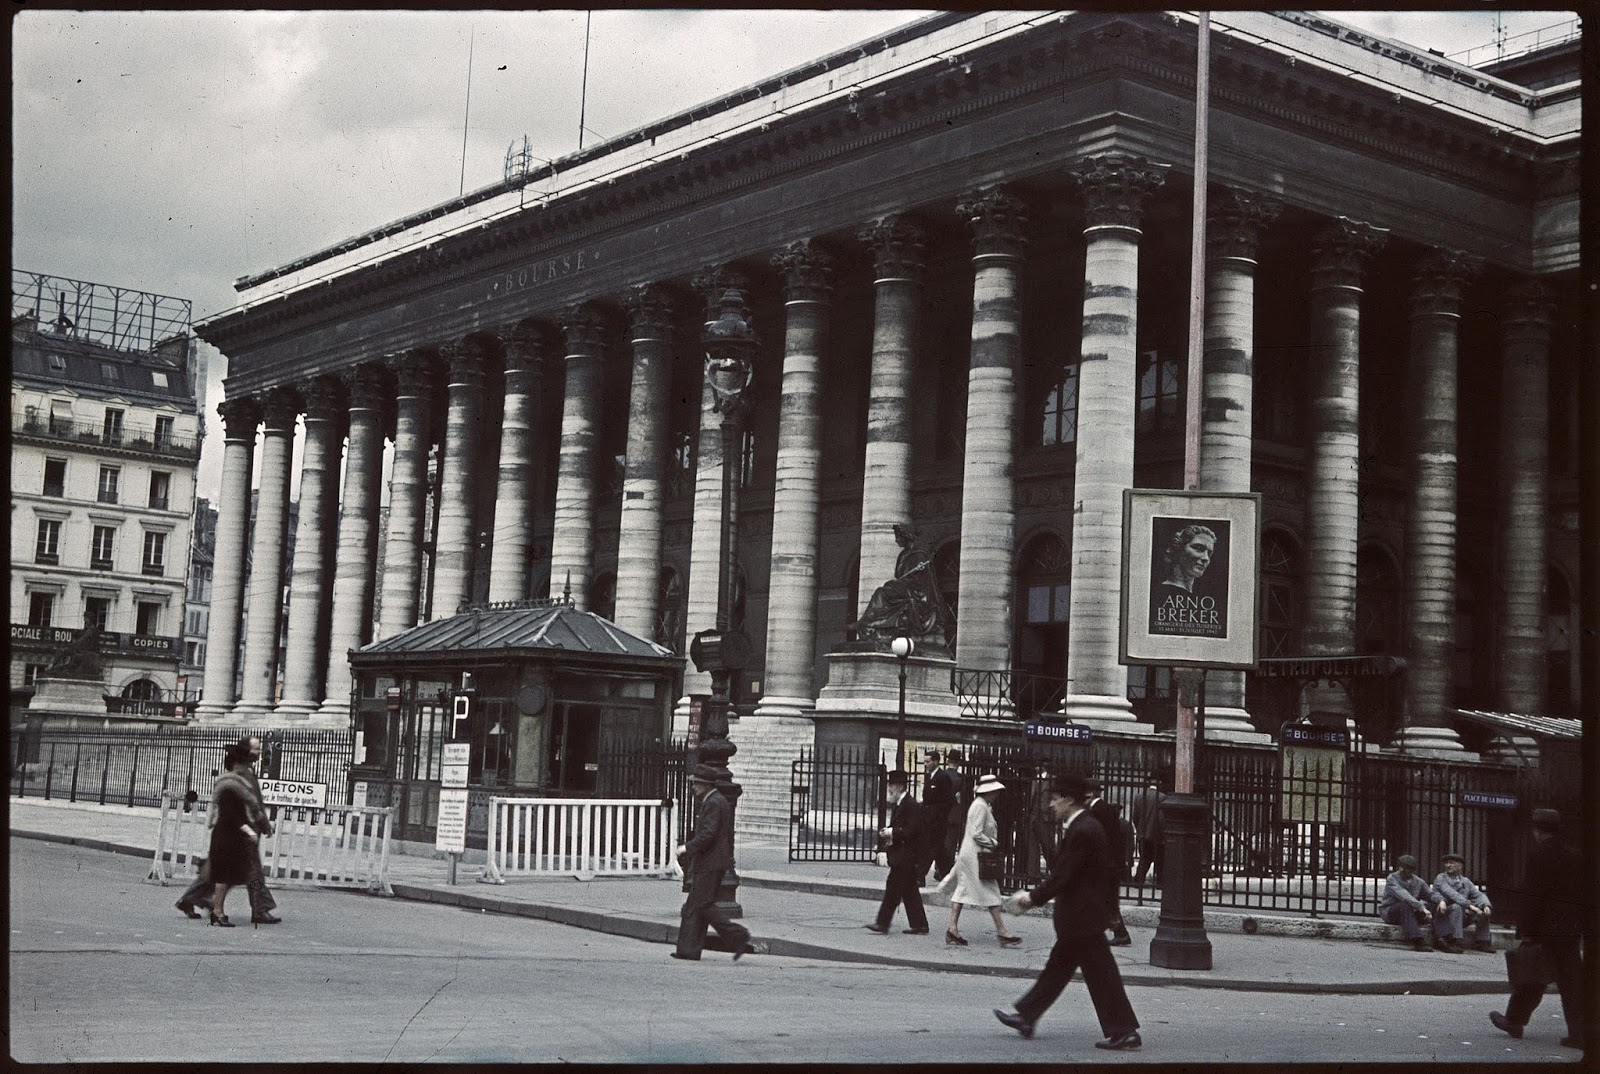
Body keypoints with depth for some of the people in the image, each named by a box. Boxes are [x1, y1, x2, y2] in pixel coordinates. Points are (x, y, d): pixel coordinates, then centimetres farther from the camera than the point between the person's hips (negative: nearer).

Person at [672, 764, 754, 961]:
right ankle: (689, 949, 10)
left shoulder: (714, 803, -16)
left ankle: (739, 937, -8)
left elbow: (707, 834, -23)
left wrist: (687, 847, -16)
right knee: (694, 905, 9)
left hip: (710, 864, -11)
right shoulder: (715, 801, 17)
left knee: (704, 904, -9)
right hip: (707, 864, 11)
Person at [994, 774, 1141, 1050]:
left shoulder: (1081, 832, -21)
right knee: (1058, 967, 16)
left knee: (1101, 974, -3)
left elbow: (1062, 876, -20)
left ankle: (1124, 1031, 3)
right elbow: (1063, 873, 16)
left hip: (1082, 916, -10)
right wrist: (1036, 895, 12)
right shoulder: (1086, 826, 10)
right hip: (1078, 916, 10)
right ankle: (1027, 1017, 25)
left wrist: (1034, 897, -9)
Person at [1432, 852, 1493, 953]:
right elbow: (1452, 894, -19)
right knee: (1456, 907, -35)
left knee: (1483, 912, -8)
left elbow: (1479, 895, 8)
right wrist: (1470, 905, -29)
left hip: (1462, 915, 6)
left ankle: (1481, 942, 2)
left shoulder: (1465, 881, 16)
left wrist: (1485, 905, -15)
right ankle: (1454, 942, -39)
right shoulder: (1441, 878, -3)